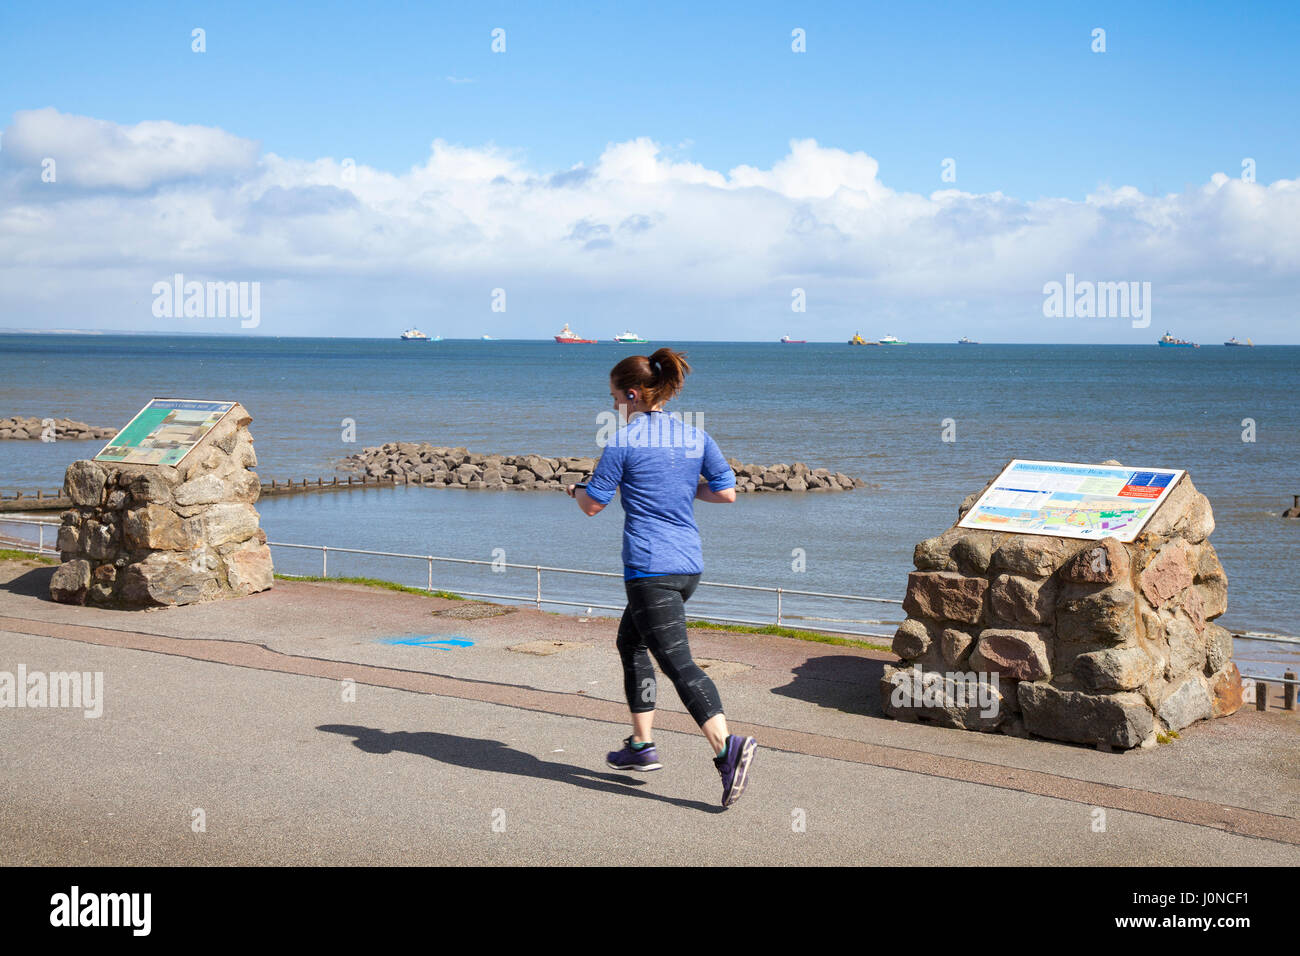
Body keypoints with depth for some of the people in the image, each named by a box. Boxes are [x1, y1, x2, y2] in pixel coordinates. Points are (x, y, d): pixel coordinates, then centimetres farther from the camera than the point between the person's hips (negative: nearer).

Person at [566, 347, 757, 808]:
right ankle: (641, 745, 26)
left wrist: (574, 489, 20)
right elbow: (727, 493, 9)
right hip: (689, 564, 8)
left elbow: (592, 505, -3)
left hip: (650, 569, -8)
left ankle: (727, 746, -29)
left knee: (678, 663, -12)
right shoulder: (696, 436, 9)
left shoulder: (624, 441, -8)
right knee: (630, 643, 24)